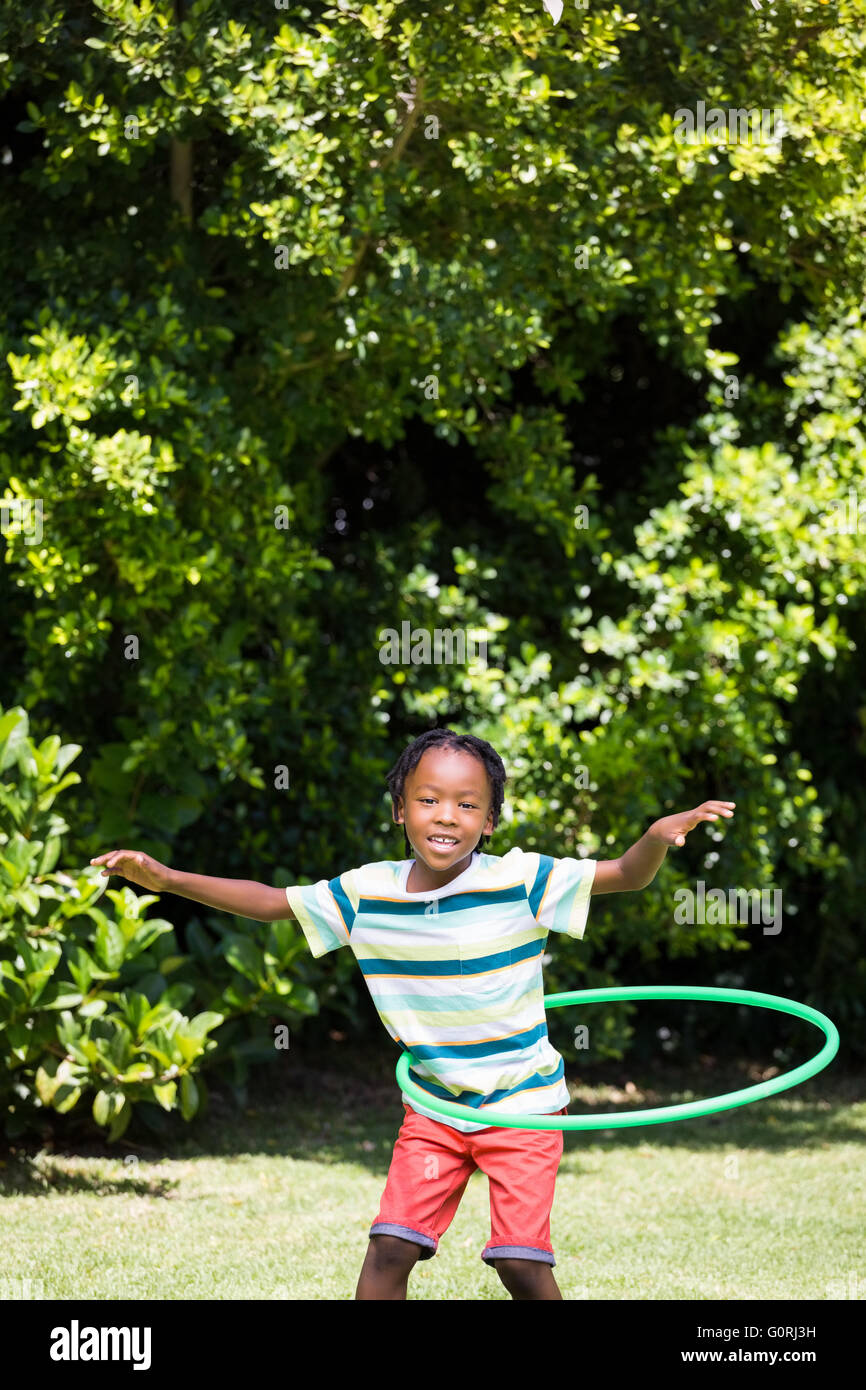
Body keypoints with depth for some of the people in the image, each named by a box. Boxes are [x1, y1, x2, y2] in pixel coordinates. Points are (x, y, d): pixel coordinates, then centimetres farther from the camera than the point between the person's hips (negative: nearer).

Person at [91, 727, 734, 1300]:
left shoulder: (521, 880, -16)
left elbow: (627, 875, -18)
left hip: (523, 1104, -3)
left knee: (521, 1262, -8)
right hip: (433, 1106, 3)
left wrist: (661, 834, -40)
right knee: (390, 1247, -4)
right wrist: (167, 879, -3)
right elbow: (271, 902, 4)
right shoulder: (367, 891, -6)